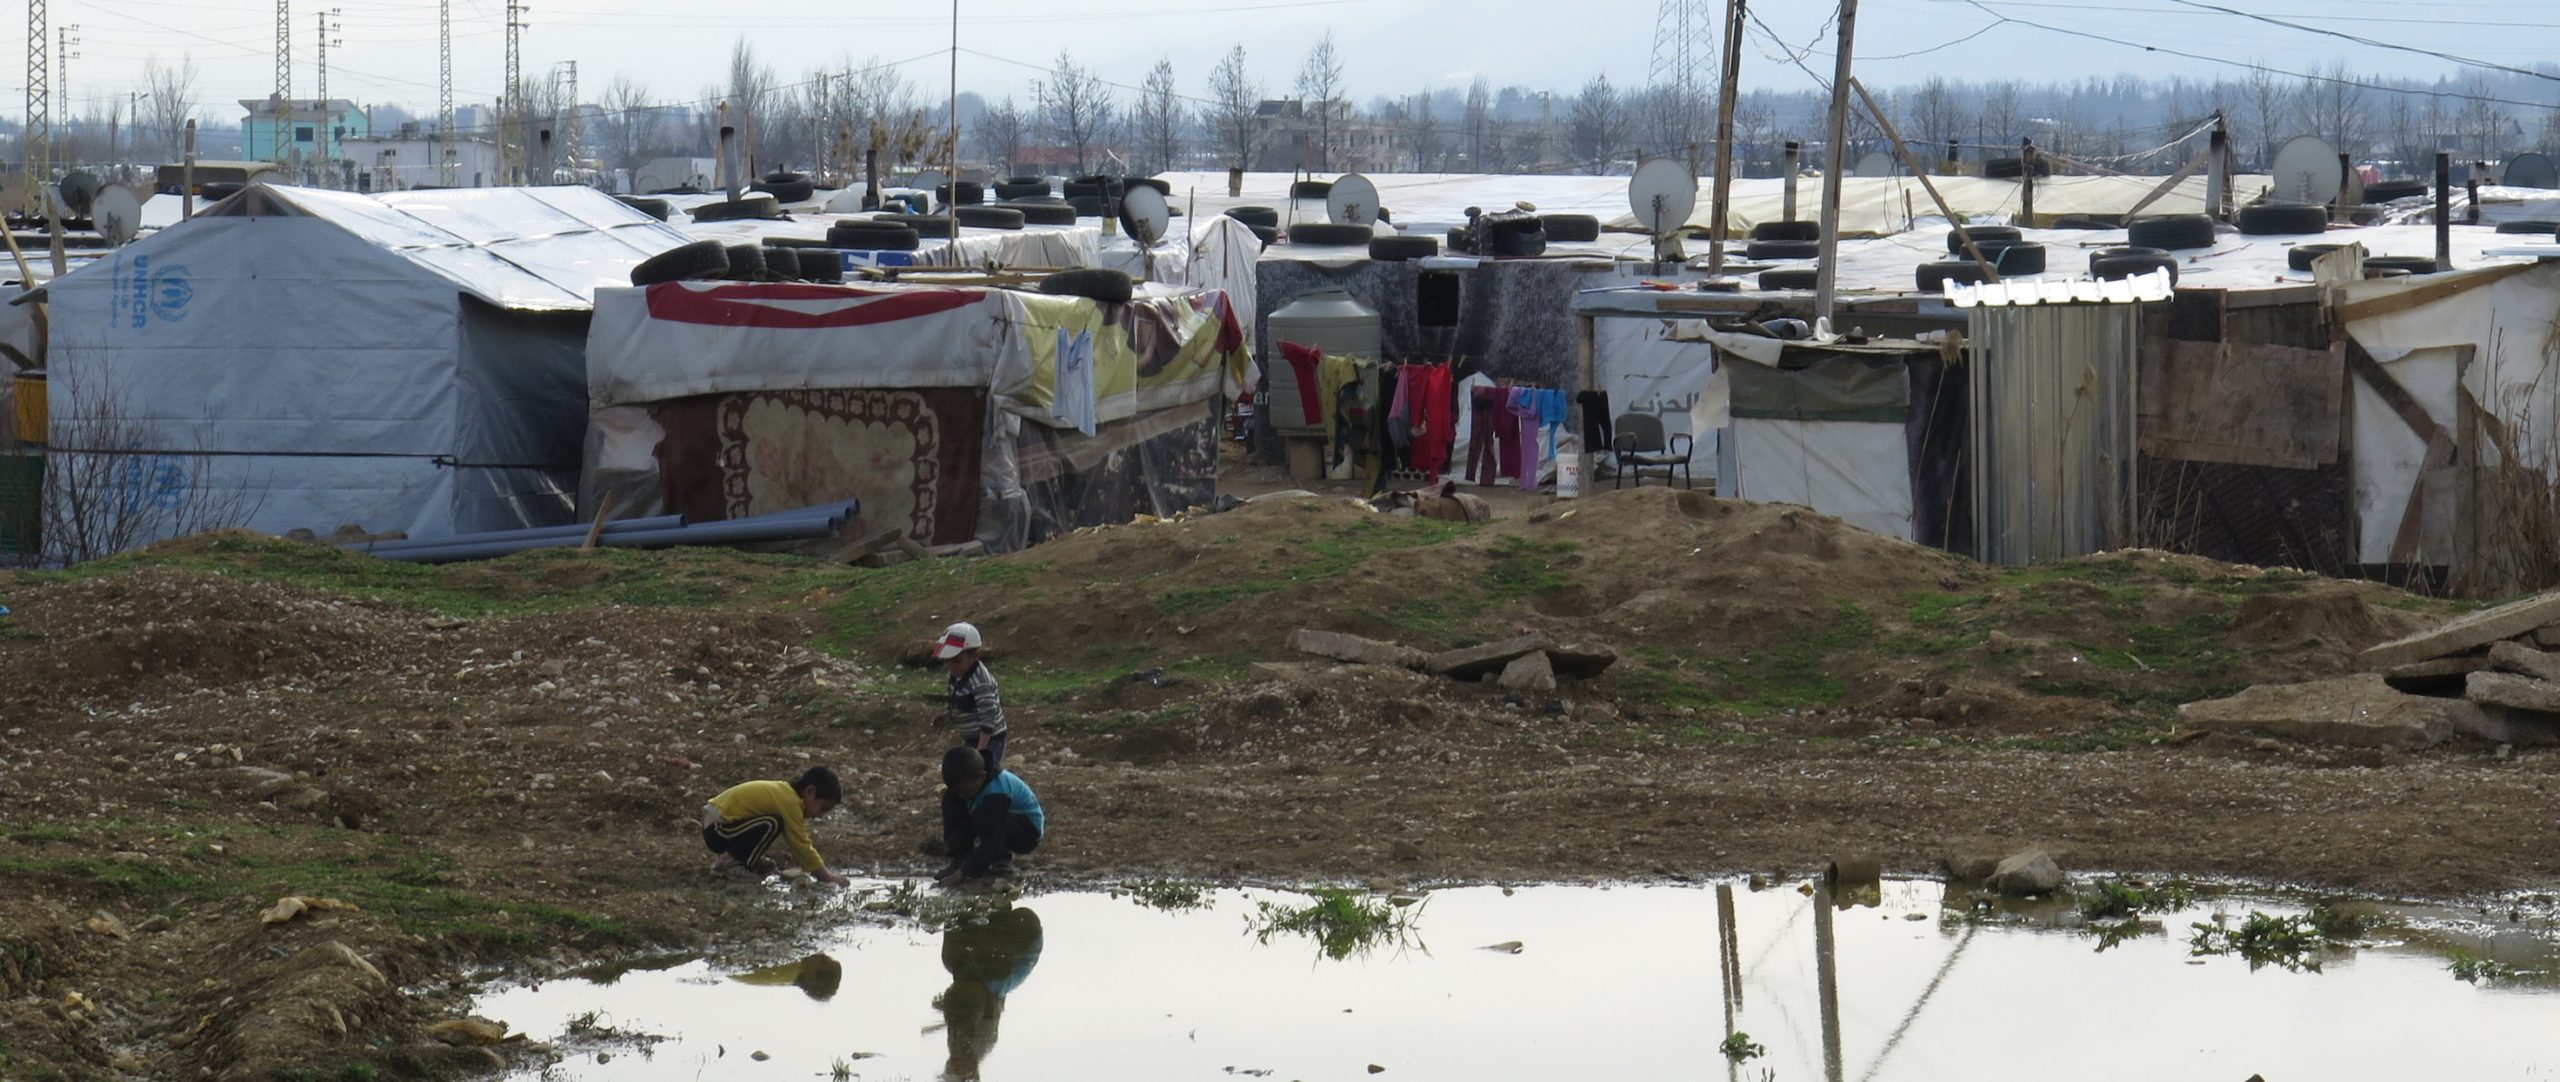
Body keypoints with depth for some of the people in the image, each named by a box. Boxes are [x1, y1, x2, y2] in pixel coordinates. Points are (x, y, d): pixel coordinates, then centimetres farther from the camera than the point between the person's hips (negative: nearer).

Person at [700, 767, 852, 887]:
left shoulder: (786, 792, 12)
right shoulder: (790, 802, -18)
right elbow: (801, 846, -18)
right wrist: (827, 877, -11)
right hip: (717, 830, -10)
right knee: (772, 824, -27)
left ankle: (739, 857, 10)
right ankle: (729, 861, -17)